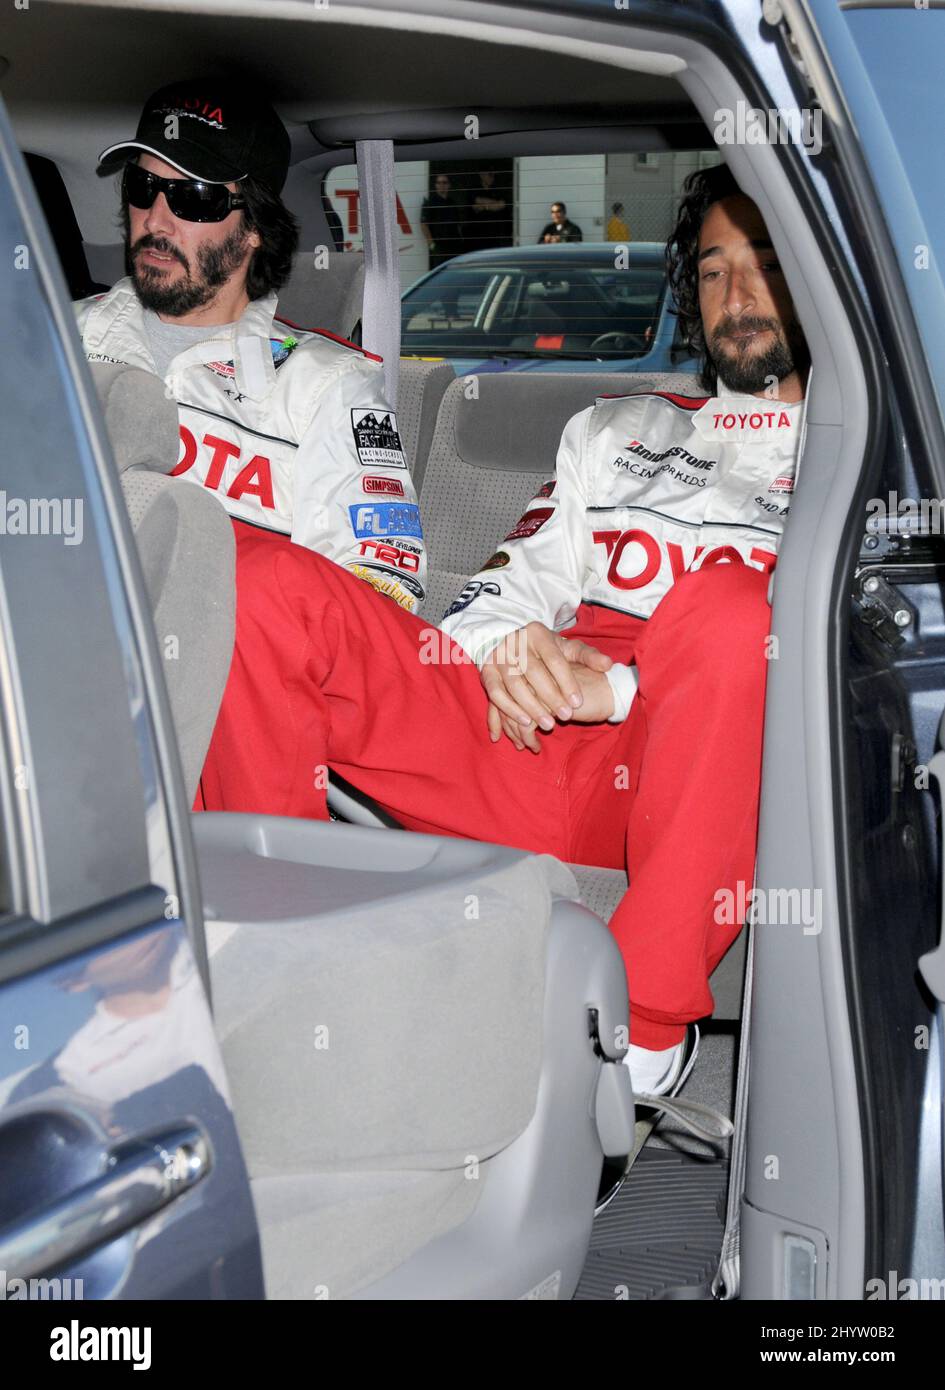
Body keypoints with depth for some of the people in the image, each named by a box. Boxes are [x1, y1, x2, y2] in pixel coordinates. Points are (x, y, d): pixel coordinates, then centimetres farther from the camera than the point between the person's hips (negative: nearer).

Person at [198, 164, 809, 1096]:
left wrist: (617, 688, -13)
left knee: (726, 604, -39)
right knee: (254, 579, -15)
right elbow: (515, 581, 22)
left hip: (671, 777, -3)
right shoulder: (615, 428, 31)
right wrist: (508, 653, -5)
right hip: (526, 748, 4)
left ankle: (643, 1020, -32)